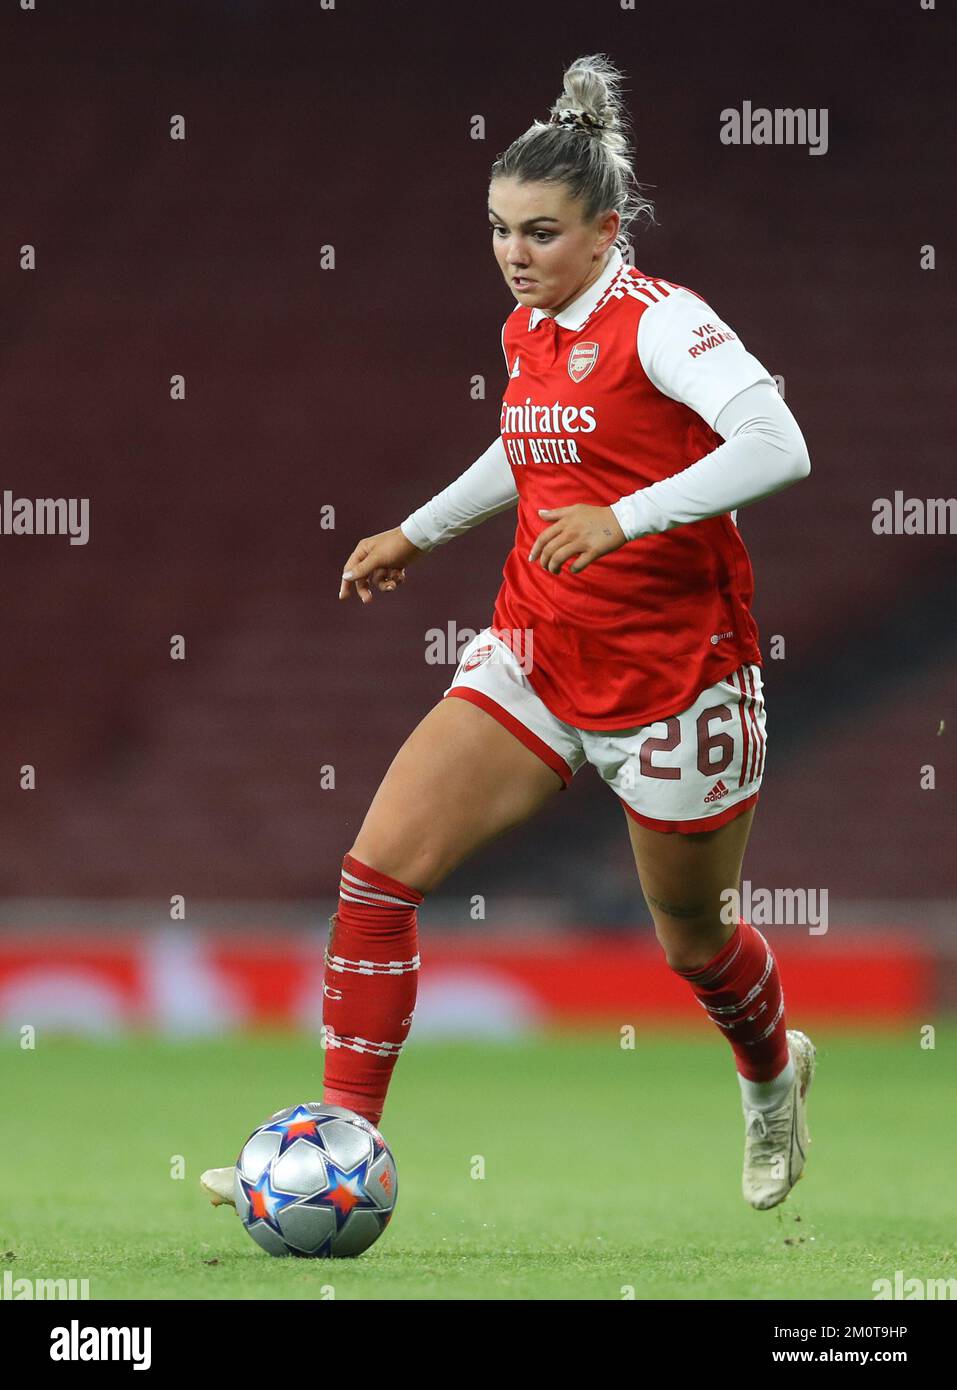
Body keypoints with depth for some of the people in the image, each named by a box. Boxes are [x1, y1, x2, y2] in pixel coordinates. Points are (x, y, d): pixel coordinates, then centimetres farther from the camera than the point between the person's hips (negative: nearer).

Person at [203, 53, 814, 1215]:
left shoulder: (659, 322, -16)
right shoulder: (526, 331, 7)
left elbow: (776, 444, -31)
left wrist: (623, 516, -39)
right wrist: (418, 531, 33)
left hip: (672, 672, -6)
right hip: (535, 659, 6)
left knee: (690, 937, 12)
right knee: (379, 864, -11)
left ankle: (774, 1075, 47)